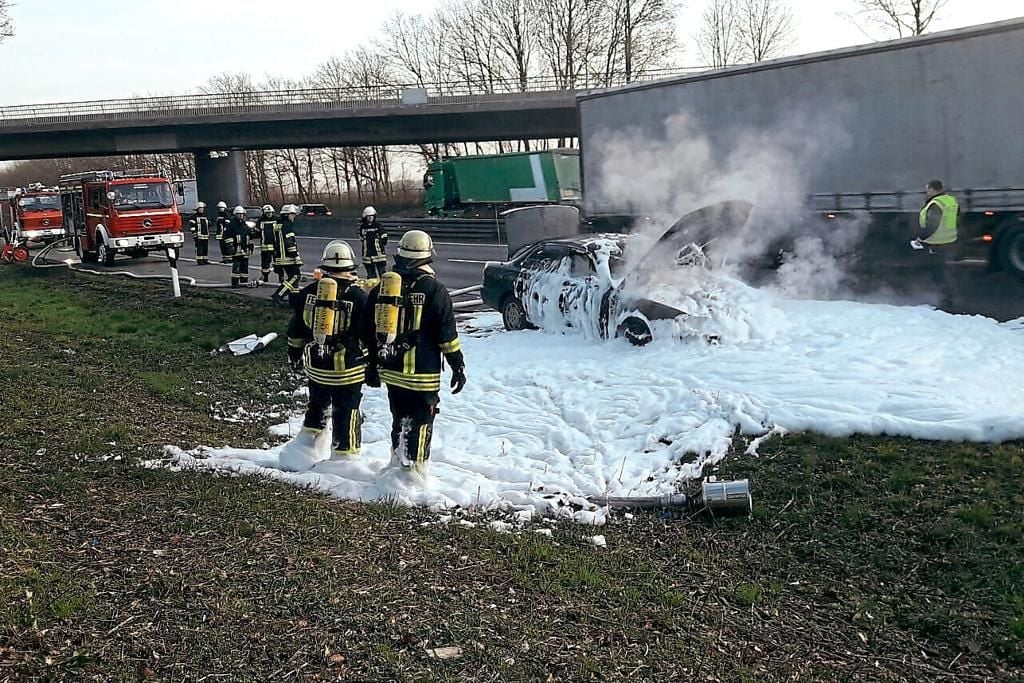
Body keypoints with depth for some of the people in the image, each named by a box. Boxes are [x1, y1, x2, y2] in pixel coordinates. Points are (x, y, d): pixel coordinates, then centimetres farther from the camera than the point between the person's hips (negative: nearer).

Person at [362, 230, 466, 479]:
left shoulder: (381, 287, 4)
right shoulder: (435, 290, -11)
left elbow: (369, 332, 10)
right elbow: (447, 335, -10)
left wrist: (372, 364, 20)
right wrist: (458, 367, -1)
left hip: (390, 371, 5)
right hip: (422, 374, -5)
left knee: (399, 419, 20)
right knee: (421, 424, 3)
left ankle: (398, 464, 30)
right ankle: (415, 473, 6)